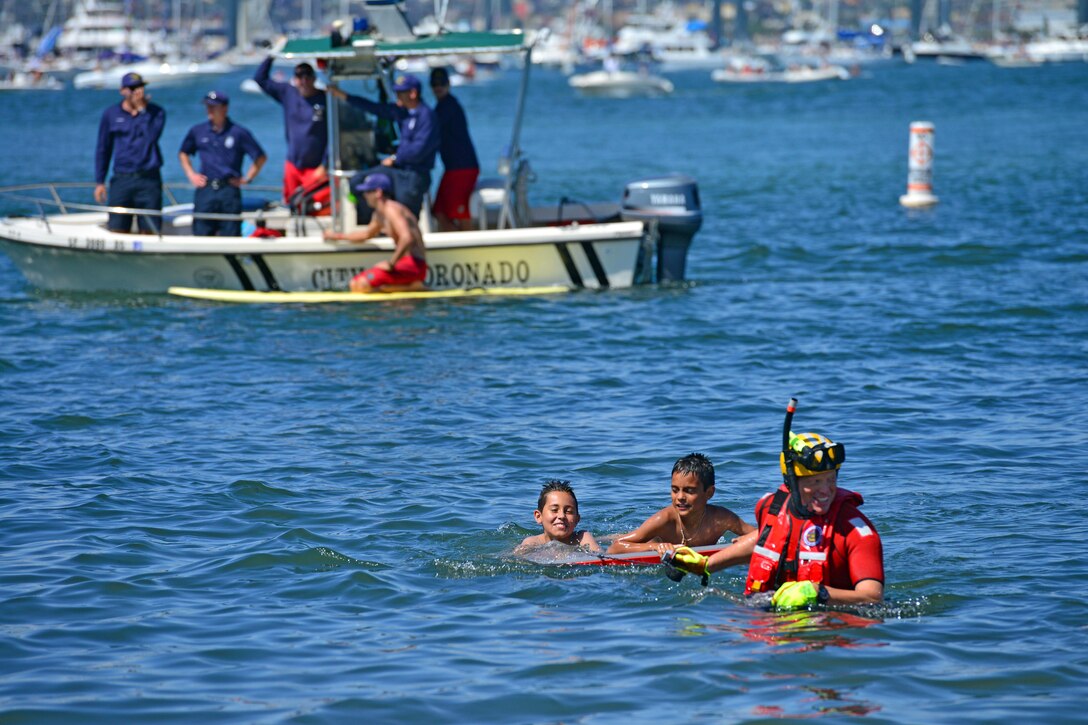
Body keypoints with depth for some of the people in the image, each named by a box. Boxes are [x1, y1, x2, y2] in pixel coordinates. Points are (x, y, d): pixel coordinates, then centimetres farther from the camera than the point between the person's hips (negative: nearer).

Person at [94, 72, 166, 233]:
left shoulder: (156, 112, 4)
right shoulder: (110, 115, 8)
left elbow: (151, 137, -14)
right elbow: (103, 150, 12)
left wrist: (142, 110, -12)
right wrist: (99, 181, 7)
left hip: (149, 179, -1)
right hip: (121, 179, 1)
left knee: (149, 231, -2)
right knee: (117, 231, -5)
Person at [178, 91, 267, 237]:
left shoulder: (239, 133, 0)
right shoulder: (197, 131, 9)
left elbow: (261, 157, 4)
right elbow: (183, 153, 24)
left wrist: (247, 178, -1)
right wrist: (191, 174, 12)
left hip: (229, 190, -3)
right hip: (205, 190, 3)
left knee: (231, 235, -3)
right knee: (201, 234, -1)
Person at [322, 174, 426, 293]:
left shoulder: (391, 210, -15)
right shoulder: (380, 214, 17)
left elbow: (407, 238, -30)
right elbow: (367, 234, 37)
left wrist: (391, 264, -24)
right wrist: (338, 236, 35)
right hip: (405, 263, 10)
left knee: (362, 284, -22)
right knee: (355, 283, 13)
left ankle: (412, 286, -15)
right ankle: (410, 285, 5)